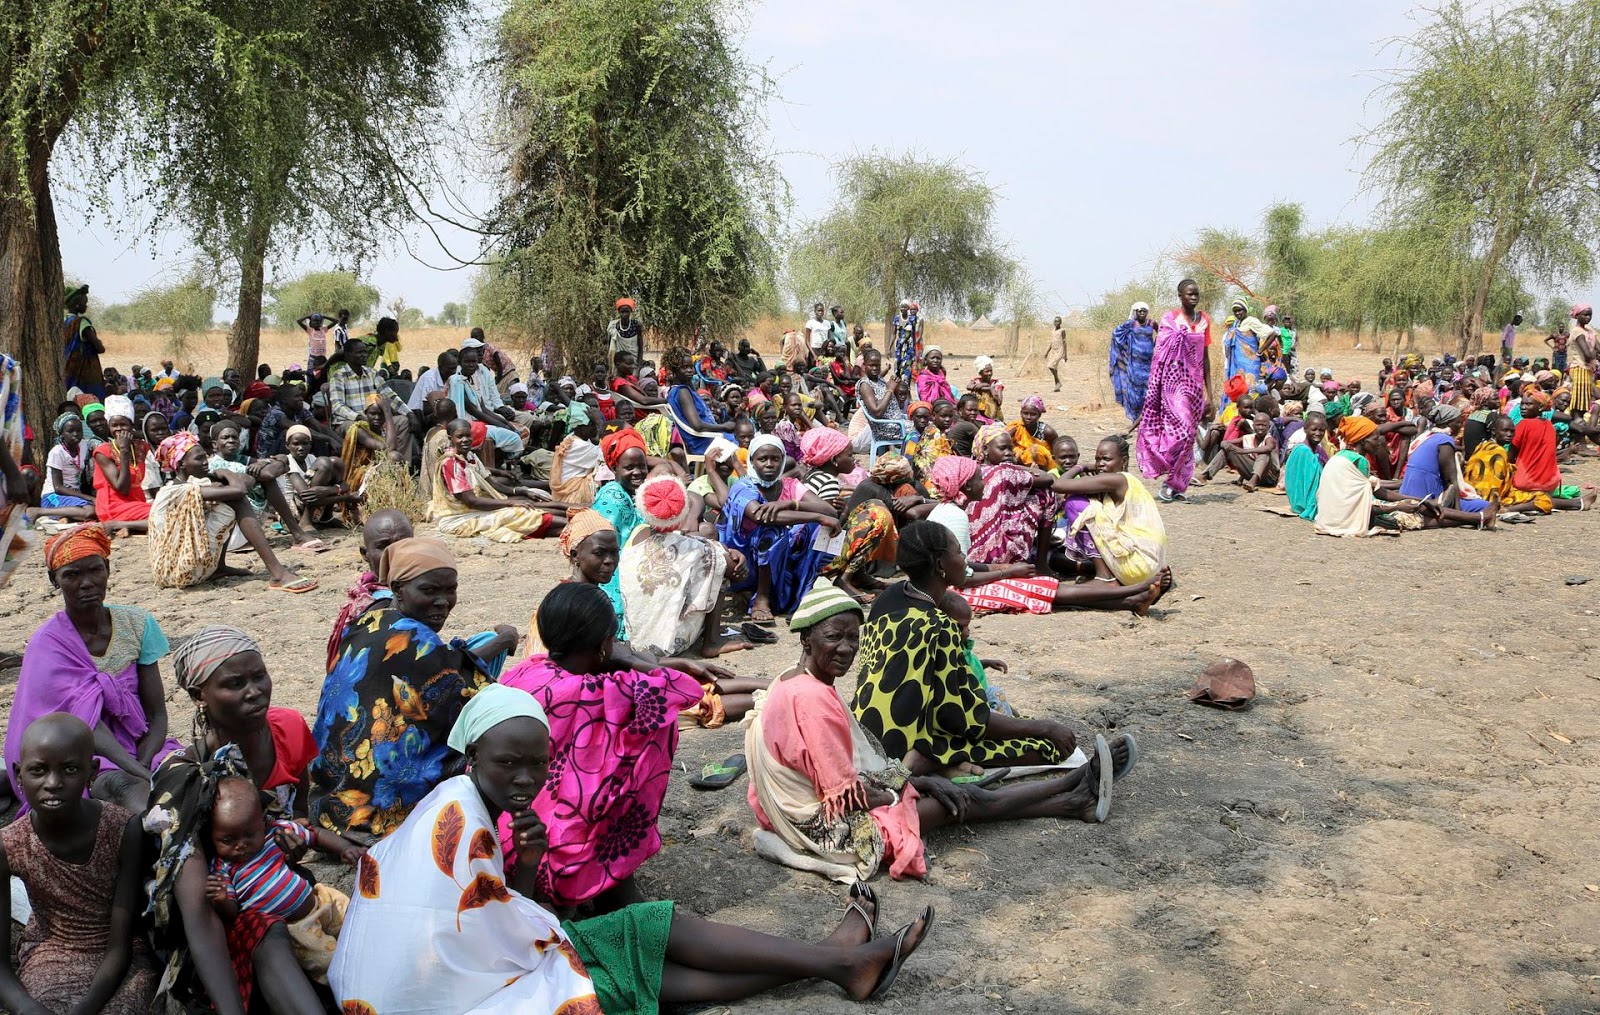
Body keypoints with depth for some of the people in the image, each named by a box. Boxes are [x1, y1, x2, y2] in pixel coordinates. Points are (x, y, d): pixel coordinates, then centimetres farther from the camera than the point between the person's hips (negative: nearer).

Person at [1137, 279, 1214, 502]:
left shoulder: (1204, 320, 12)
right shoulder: (1170, 318, -3)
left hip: (1195, 382, 6)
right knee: (1182, 430, -16)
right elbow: (1161, 353, -7)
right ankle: (1170, 481, -3)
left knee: (1188, 435, 6)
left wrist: (1209, 392, 13)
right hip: (1175, 381, -6)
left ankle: (1177, 486, 12)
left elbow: (1204, 357, 15)